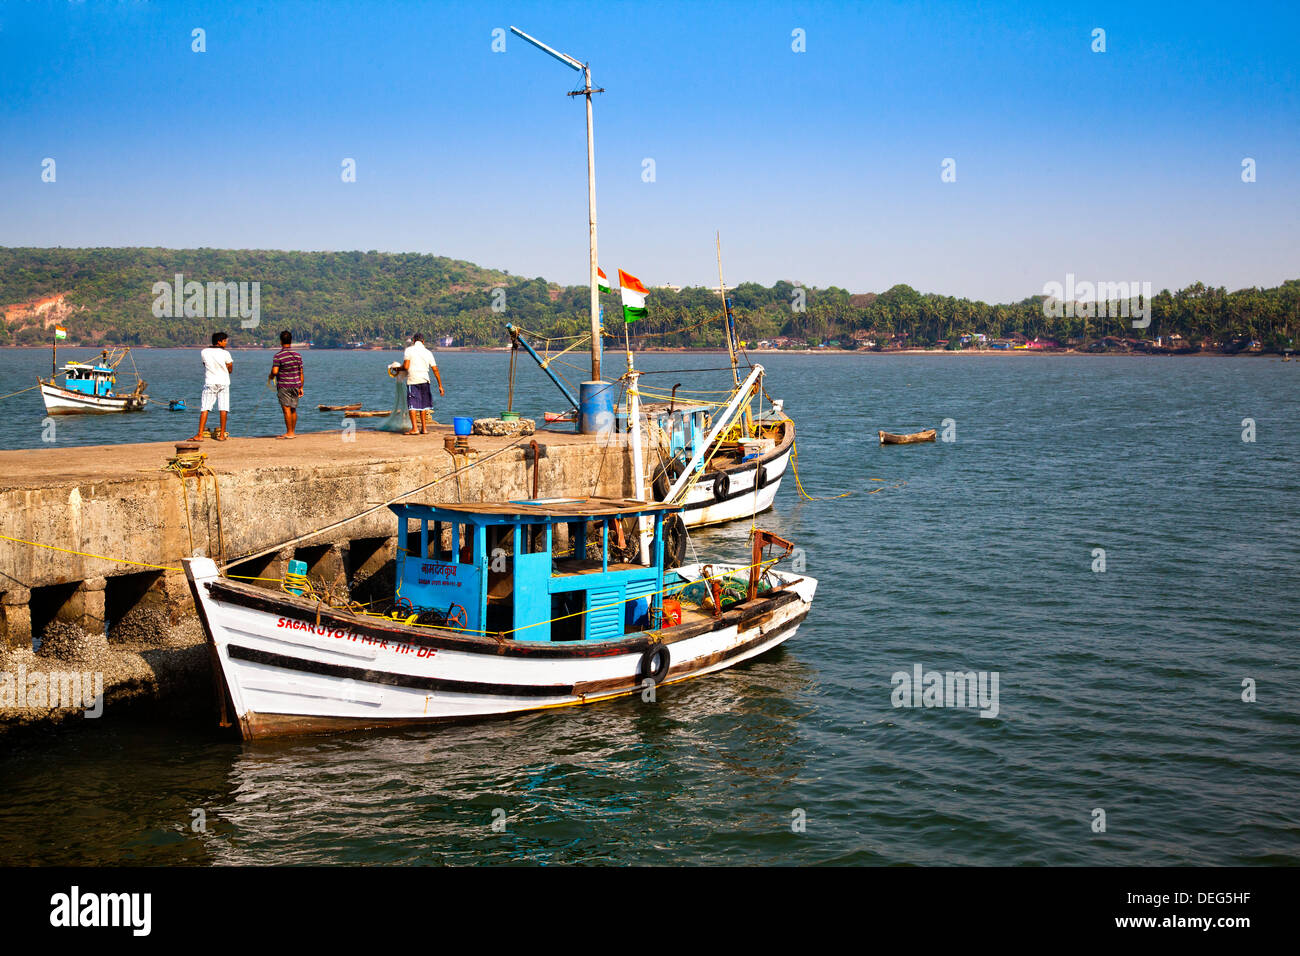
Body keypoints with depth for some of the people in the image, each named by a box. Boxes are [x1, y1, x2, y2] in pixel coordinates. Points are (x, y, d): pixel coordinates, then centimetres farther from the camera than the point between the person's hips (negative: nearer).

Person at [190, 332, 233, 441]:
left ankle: (200, 435, -6)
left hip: (209, 383, 1)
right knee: (223, 409, 3)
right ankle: (222, 435, 3)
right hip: (223, 382, -1)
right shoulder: (225, 353, -5)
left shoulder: (204, 352, 1)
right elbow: (230, 370, 3)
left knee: (204, 409, 0)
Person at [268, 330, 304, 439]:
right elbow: (301, 373, 6)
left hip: (284, 386, -5)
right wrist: (301, 387, 12)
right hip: (295, 385, 5)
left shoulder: (278, 356, -11)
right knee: (293, 410, 10)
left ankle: (289, 433, -5)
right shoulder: (297, 355, 5)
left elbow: (274, 371, -19)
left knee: (286, 409, -4)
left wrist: (270, 376, 4)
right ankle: (292, 432, 13)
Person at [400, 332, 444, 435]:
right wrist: (440, 385, 9)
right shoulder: (428, 352, 8)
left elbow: (406, 366, -13)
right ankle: (423, 428, 18)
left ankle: (414, 429, -13)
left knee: (412, 405, -4)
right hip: (424, 380, 4)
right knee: (422, 405, 15)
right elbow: (435, 370, 6)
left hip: (412, 381, -4)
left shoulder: (409, 350, -3)